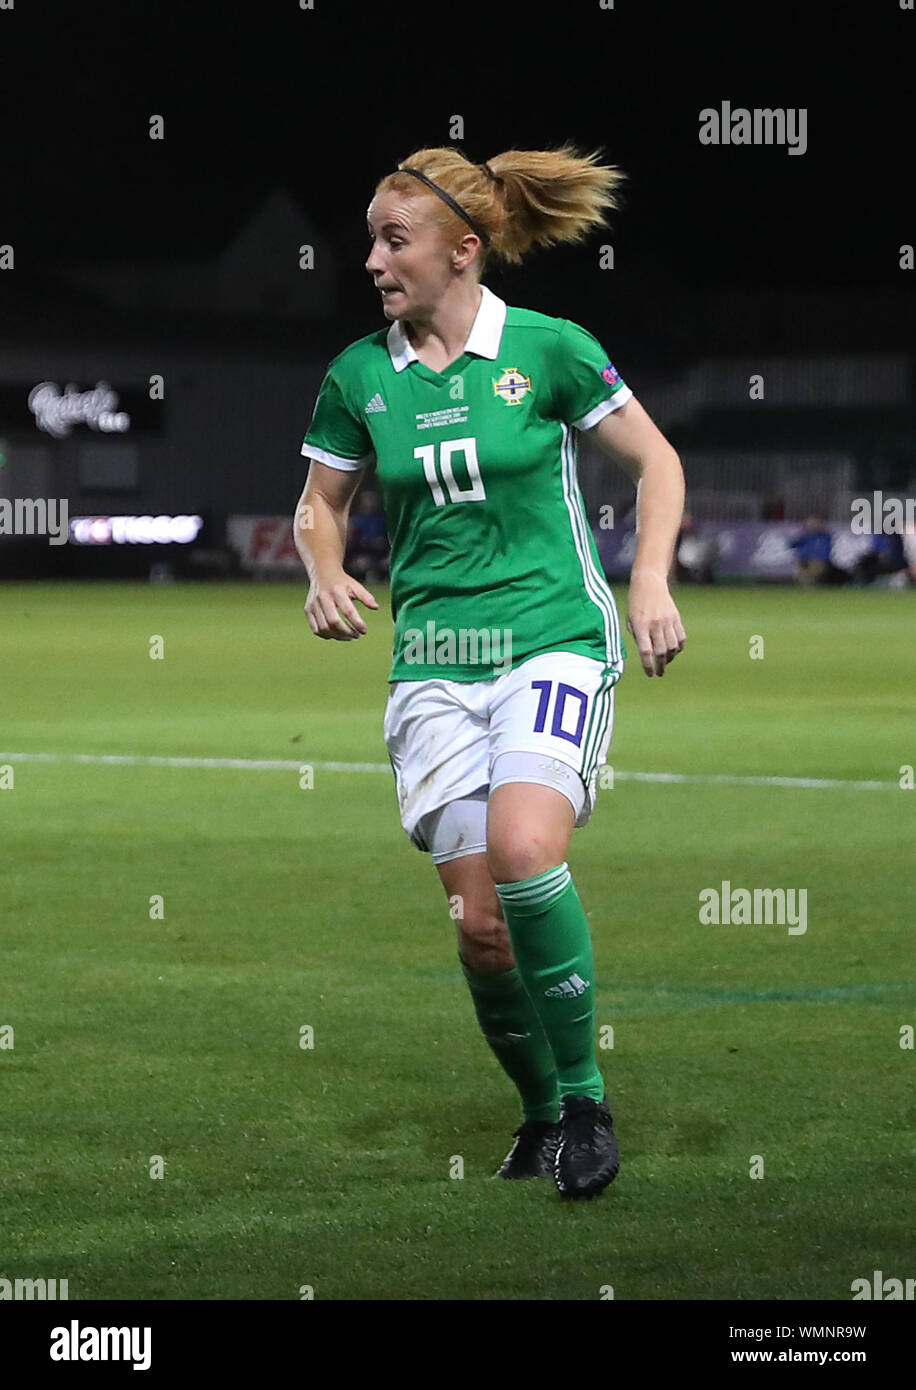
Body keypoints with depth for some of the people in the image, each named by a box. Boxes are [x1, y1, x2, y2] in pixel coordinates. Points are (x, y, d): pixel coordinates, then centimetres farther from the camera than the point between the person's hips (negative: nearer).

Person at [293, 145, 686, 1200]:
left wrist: (650, 580, -5)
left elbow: (654, 458, 7)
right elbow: (319, 505, 18)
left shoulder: (547, 349, -4)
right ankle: (541, 1112, 18)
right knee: (478, 922, -5)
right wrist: (325, 574, -2)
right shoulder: (359, 375, 5)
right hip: (434, 663, 3)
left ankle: (585, 1096, -12)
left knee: (523, 849, -28)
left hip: (554, 641, -3)